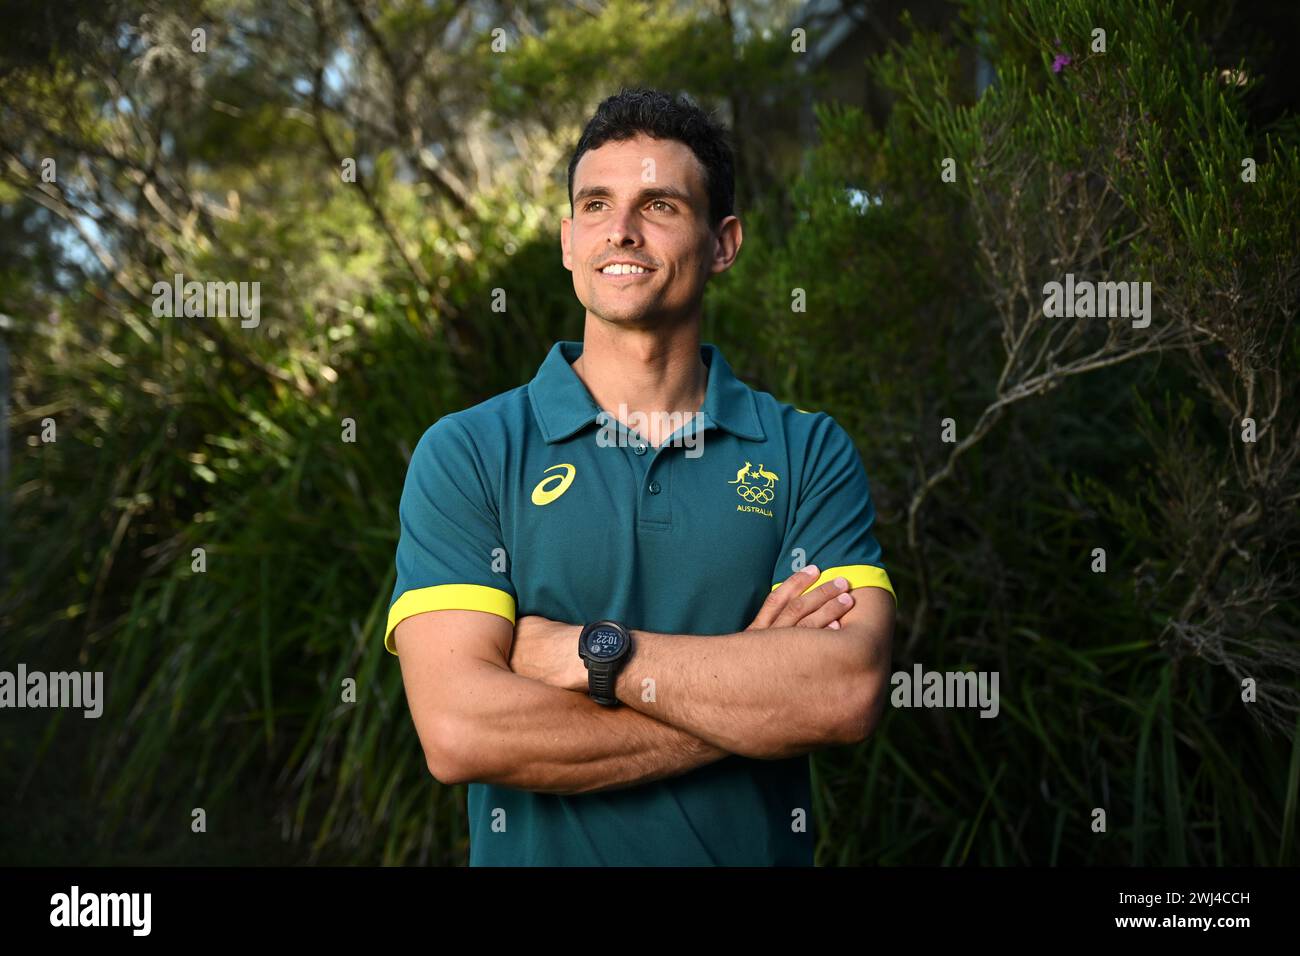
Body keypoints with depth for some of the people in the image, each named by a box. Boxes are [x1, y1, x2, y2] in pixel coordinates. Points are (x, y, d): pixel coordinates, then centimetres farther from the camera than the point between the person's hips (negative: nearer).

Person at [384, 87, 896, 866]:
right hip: (541, 853, -1)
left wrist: (590, 652, -20)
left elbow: (850, 693, -18)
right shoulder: (464, 453, -8)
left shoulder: (810, 453, -3)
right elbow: (460, 731, -20)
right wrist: (749, 683, -18)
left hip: (757, 846, 1)